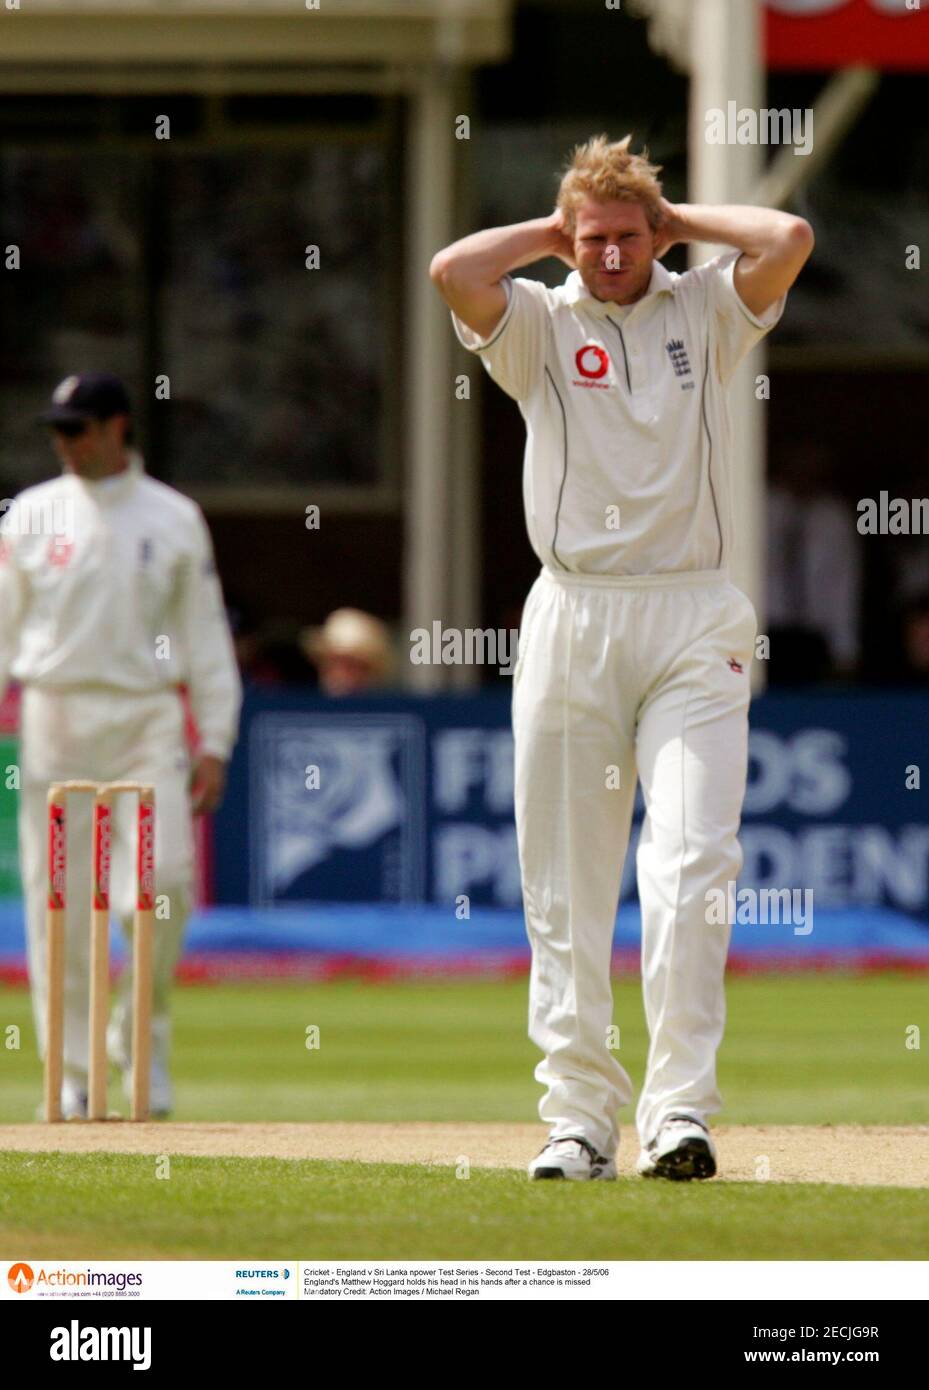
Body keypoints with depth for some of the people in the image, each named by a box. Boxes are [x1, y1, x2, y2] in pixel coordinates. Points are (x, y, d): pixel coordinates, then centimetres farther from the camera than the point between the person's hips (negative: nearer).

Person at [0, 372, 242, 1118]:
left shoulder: (174, 519, 6)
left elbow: (206, 635, 6)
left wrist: (215, 742, 0)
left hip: (146, 718, -1)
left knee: (166, 879, -16)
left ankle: (142, 1036, 6)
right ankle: (71, 1074, 5)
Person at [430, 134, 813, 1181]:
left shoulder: (705, 313, 10)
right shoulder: (539, 323, 7)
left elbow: (789, 241, -7)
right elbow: (451, 271, -12)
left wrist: (685, 221, 6)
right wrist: (550, 232, 3)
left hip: (693, 626, -1)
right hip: (570, 618, 1)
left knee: (688, 868, -14)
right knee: (565, 889, 1)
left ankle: (678, 1112, -17)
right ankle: (579, 1118, 6)